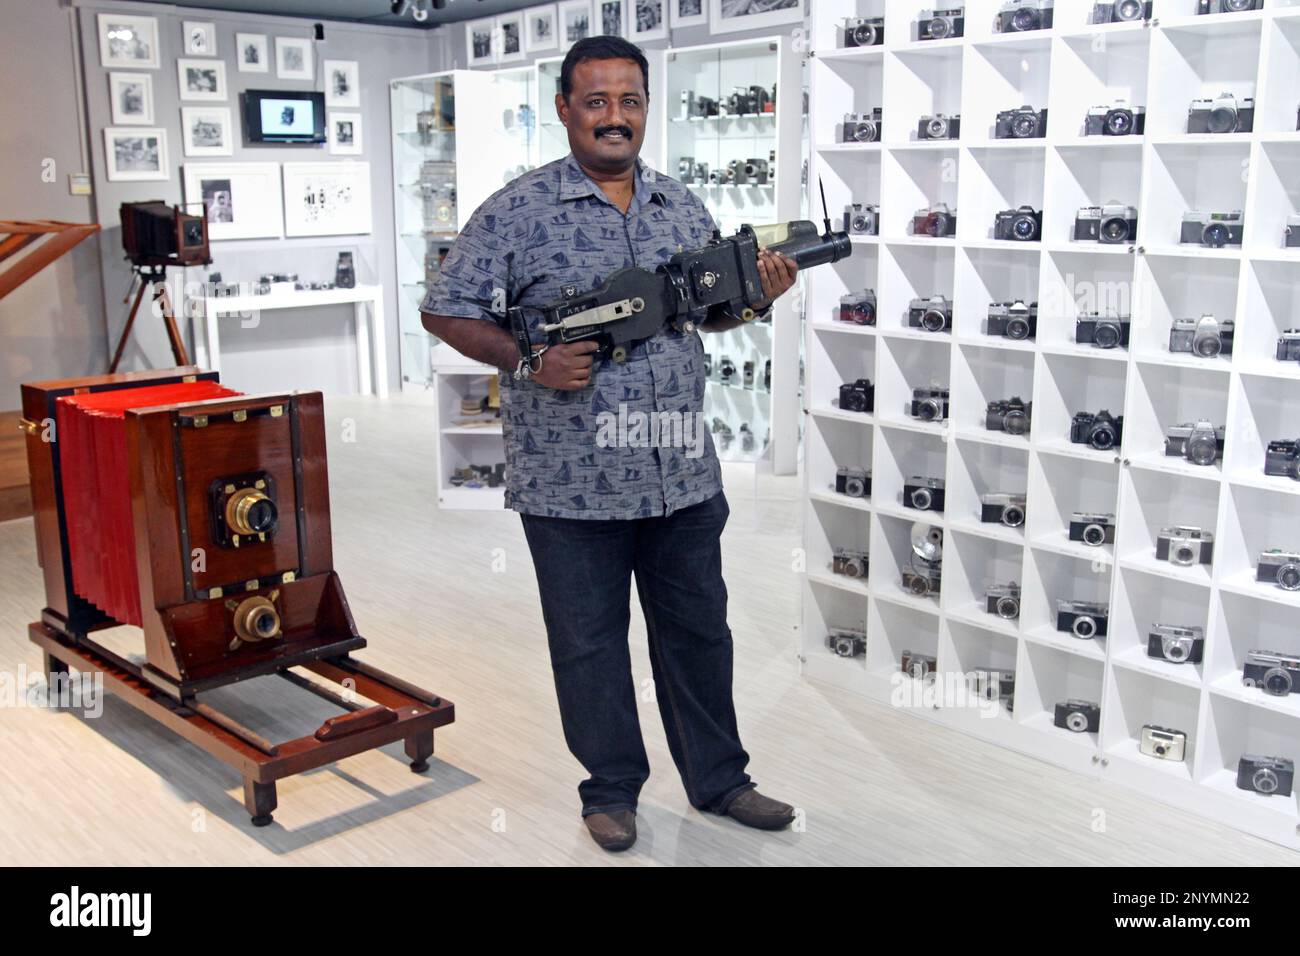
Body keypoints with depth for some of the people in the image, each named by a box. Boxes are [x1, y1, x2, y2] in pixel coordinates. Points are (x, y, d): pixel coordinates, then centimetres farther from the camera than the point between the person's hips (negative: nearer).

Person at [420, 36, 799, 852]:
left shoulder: (683, 207, 9)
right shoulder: (518, 211, -6)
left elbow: (709, 310, 18)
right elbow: (446, 311, -4)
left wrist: (760, 295, -3)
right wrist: (528, 362, -17)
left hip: (682, 472, 4)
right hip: (573, 481, -4)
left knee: (699, 630, 15)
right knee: (590, 642, 9)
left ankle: (718, 779, 33)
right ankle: (612, 790, 29)